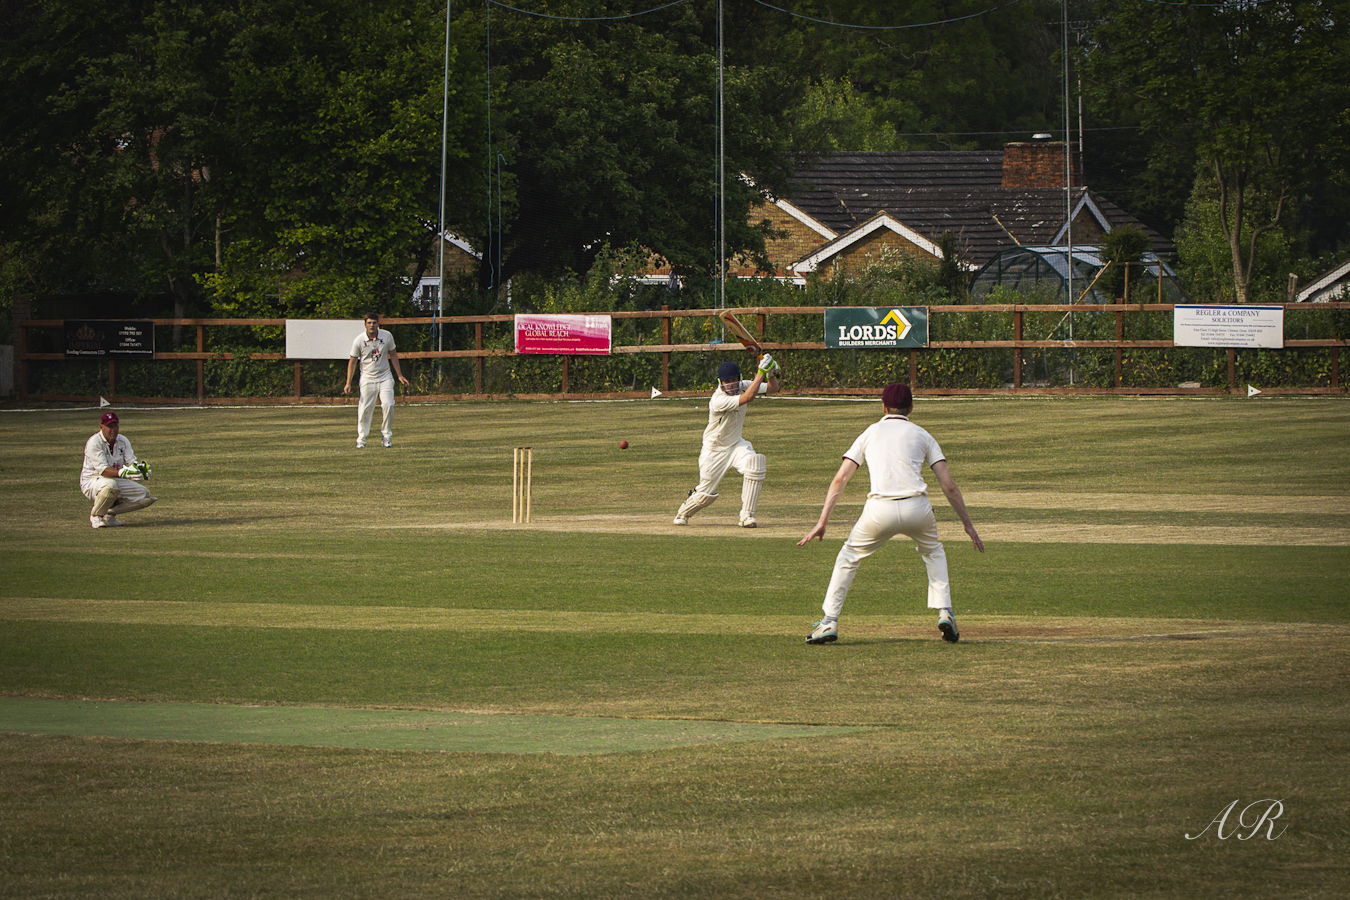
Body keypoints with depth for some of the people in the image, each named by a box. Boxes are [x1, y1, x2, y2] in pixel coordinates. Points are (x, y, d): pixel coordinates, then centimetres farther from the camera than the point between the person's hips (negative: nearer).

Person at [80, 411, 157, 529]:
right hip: (91, 482, -7)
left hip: (116, 481, 7)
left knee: (144, 494, -8)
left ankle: (110, 513, 7)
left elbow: (132, 462, -7)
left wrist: (140, 467, -32)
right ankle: (96, 516, -15)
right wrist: (123, 473, -46)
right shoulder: (94, 443, -19)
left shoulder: (123, 441, 3)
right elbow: (103, 470, -29)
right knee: (111, 485, -40)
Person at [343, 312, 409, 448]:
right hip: (367, 378, -1)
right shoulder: (359, 340, -10)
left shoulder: (387, 336, -4)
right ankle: (361, 439, 8)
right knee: (365, 409, -5)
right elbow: (352, 361, -3)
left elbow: (393, 355, 9)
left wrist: (399, 375, 10)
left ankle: (387, 436, 4)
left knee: (388, 405, -12)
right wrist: (348, 383, -7)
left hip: (385, 377, 1)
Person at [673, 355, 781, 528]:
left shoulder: (743, 387, -8)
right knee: (706, 494, 1)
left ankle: (747, 516, -18)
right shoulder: (718, 401, -30)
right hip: (714, 450, -5)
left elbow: (773, 388, -2)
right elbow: (747, 398, -41)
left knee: (754, 465, -26)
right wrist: (761, 371, -39)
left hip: (736, 445, 5)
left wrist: (772, 374, -23)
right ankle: (683, 512, 36)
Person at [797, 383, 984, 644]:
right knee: (933, 552, 31)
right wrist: (967, 524, 16)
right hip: (917, 508, 1)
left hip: (880, 510, -1)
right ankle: (945, 613, 18)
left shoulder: (870, 432, 20)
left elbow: (840, 479, 11)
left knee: (849, 557, 21)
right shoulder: (921, 435, 19)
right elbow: (948, 485, 11)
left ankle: (829, 622, 12)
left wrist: (822, 522, 9)